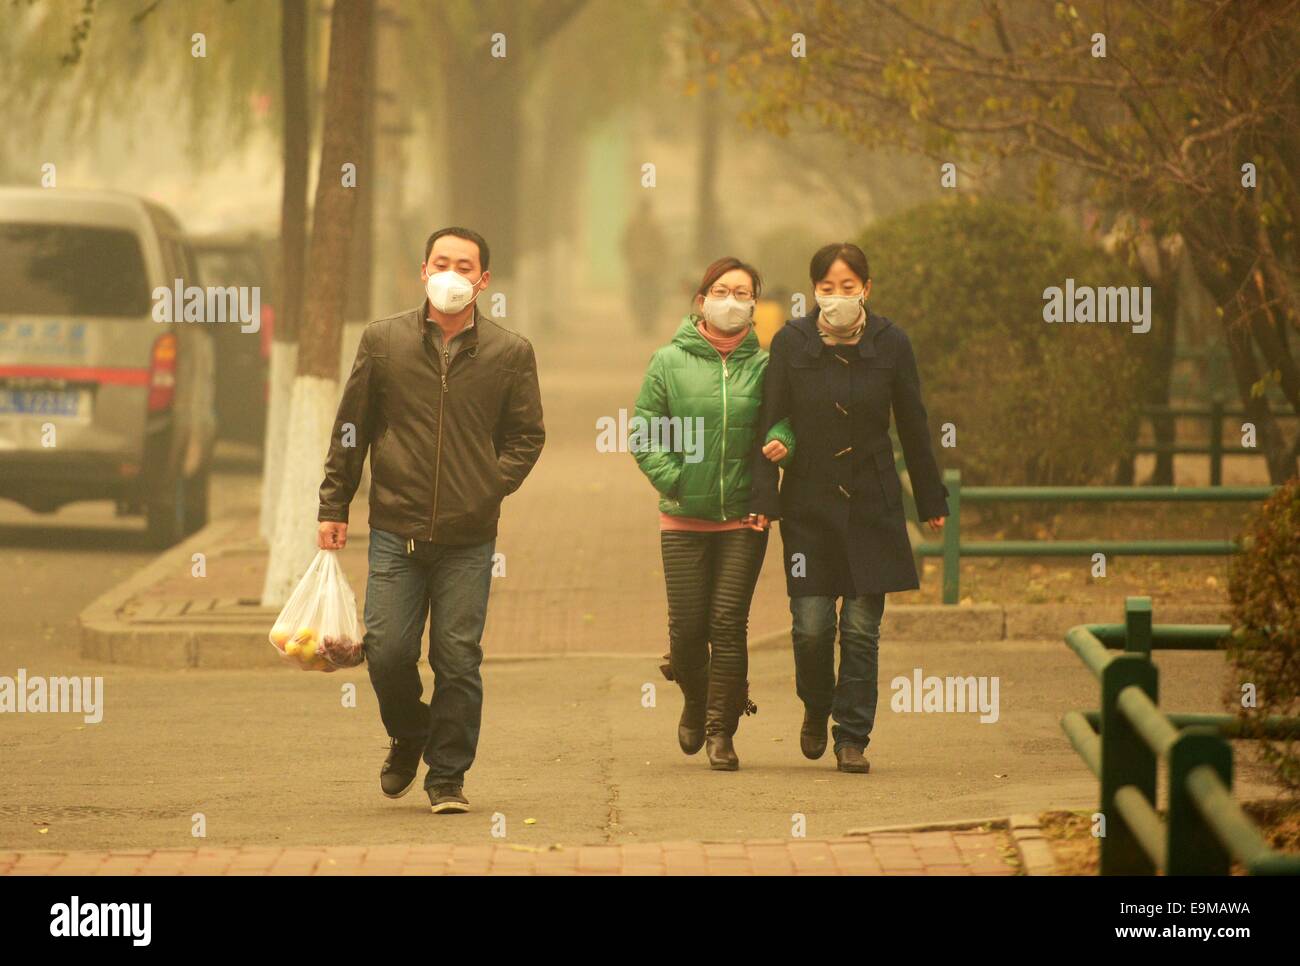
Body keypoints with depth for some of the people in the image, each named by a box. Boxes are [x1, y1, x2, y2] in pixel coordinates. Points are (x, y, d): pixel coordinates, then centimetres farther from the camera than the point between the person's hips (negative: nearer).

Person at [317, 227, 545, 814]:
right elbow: (350, 429, 9)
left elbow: (527, 435, 10)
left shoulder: (510, 354, 4)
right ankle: (407, 738, 26)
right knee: (386, 651, -3)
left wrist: (491, 487, -5)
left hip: (469, 540, 0)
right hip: (396, 533, 0)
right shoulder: (383, 341, 5)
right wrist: (333, 507, 5)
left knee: (458, 661, 0)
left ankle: (448, 777, 12)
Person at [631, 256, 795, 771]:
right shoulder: (670, 362, 2)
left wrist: (781, 440, -17)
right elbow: (644, 431, 2)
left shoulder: (764, 366, 2)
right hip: (684, 517, 0)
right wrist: (672, 479, -7)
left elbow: (784, 420, 5)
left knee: (728, 622, -5)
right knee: (687, 625, 1)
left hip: (743, 518, 0)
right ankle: (695, 700, 31)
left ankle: (721, 729, 4)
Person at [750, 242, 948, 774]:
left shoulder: (890, 344, -2)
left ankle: (852, 738, 7)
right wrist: (764, 499, -9)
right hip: (808, 506, 0)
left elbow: (913, 426, 6)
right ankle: (816, 707, 25)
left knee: (861, 628, -2)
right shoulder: (791, 343, -4)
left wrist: (931, 501, 10)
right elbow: (770, 425, -2)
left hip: (872, 506, 0)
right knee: (811, 625, -4)